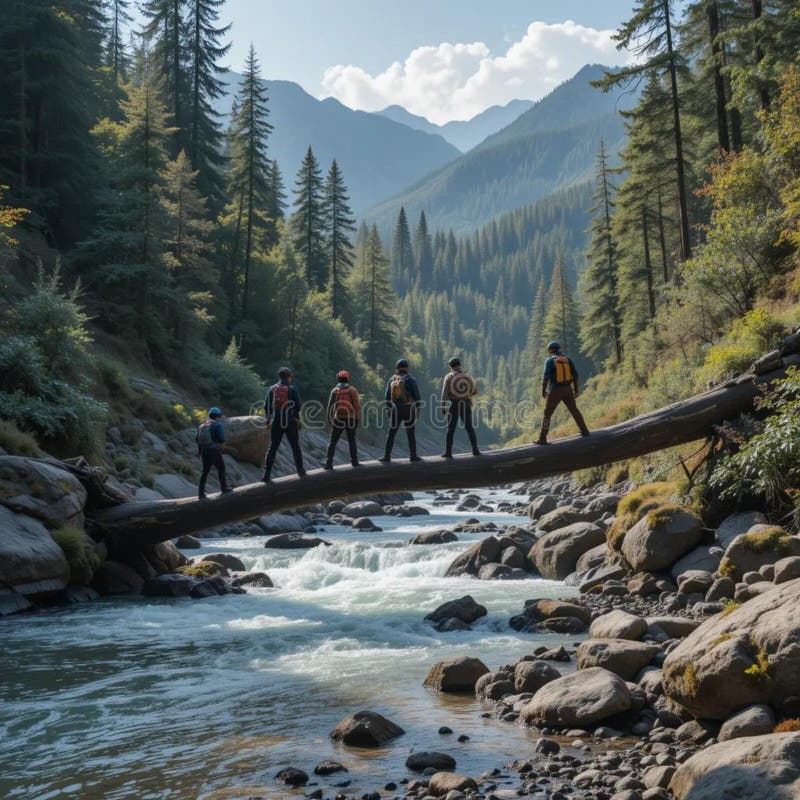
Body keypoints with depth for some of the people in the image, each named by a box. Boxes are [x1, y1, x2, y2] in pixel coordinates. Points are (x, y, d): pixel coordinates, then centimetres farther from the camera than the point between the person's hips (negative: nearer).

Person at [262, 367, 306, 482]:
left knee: (272, 447, 6)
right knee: (295, 447, 13)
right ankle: (300, 470, 20)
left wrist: (268, 419, 16)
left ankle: (267, 474, 1)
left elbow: (266, 407, 3)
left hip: (276, 423, 2)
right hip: (290, 423, -2)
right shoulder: (291, 389, -7)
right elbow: (298, 406, -8)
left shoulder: (272, 389, 1)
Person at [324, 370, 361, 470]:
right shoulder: (353, 390, -1)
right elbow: (357, 405, -5)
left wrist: (330, 419, 5)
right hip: (351, 419, 0)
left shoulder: (335, 390, -1)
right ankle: (354, 461, 10)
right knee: (352, 441, 15)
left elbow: (330, 406, -3)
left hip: (338, 419, 0)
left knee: (333, 442, 5)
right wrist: (357, 418, 3)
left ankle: (329, 463, -3)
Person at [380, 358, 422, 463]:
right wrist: (417, 409, 1)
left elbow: (387, 397, 5)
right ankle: (413, 456, 7)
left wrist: (388, 410, 12)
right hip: (408, 410, -2)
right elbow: (416, 395, -8)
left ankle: (387, 456, 6)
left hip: (396, 410, 2)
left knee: (391, 433, 8)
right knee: (410, 433, 7)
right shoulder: (411, 379, -6)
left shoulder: (392, 379, 5)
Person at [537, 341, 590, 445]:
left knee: (547, 414, 2)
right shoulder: (567, 359, 7)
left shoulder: (550, 361, -7)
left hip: (555, 391, -4)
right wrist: (576, 388, 16)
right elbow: (575, 374, 7)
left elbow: (546, 377, -15)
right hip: (567, 389, 4)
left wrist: (543, 390, -7)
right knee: (574, 410, 22)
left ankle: (542, 438, -3)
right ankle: (584, 431, 28)